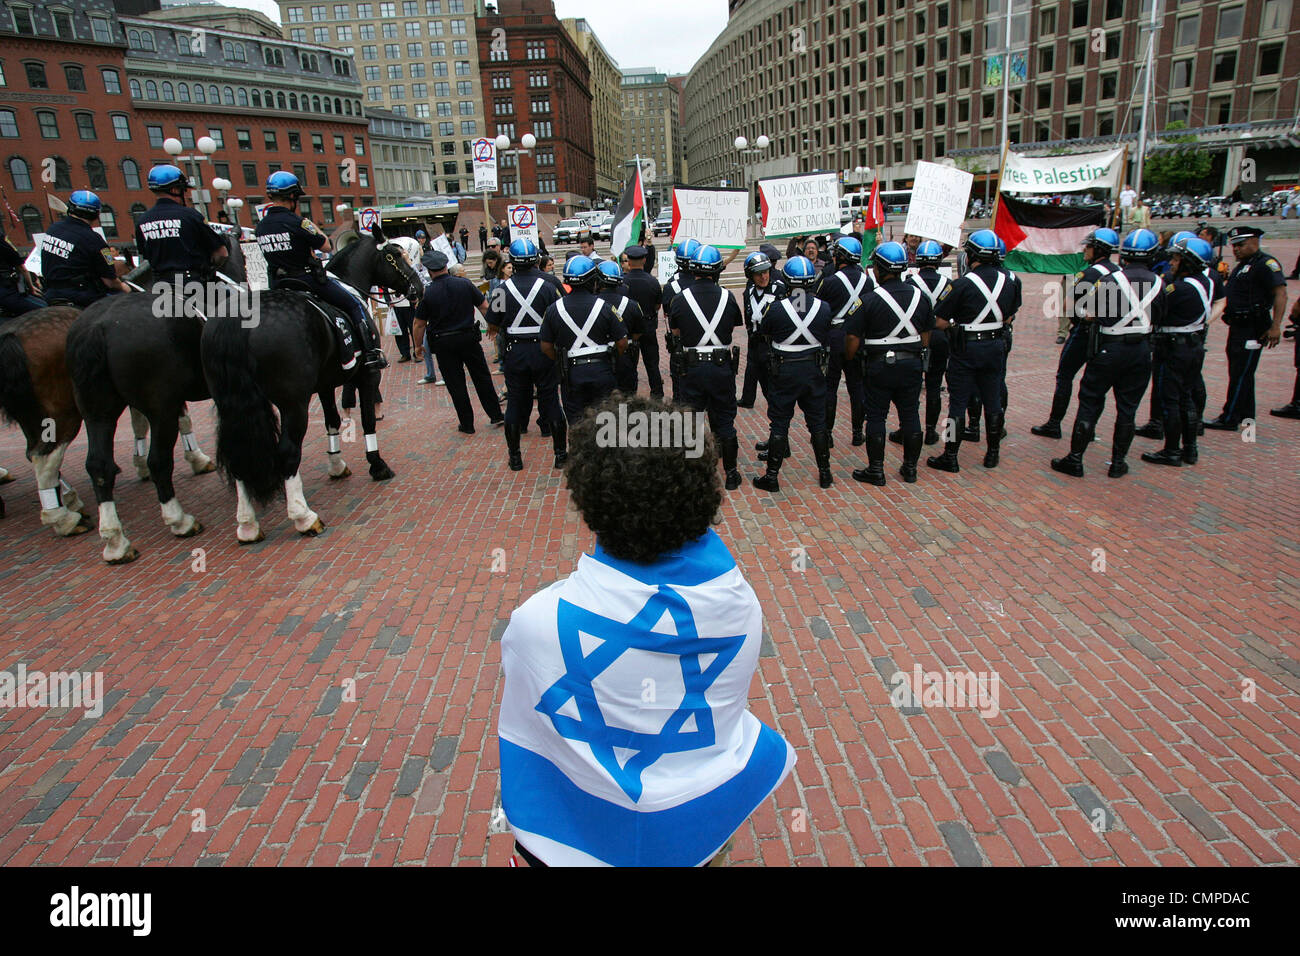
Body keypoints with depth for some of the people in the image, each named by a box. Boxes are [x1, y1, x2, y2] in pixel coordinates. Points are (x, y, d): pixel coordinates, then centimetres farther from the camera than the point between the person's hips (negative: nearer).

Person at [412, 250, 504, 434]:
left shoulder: (427, 293, -9)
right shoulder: (465, 284, -4)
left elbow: (419, 324, -4)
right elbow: (485, 307, 1)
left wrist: (418, 346, 9)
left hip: (444, 344, -2)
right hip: (469, 338, 2)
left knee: (456, 384, 7)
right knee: (482, 377, 13)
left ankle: (467, 425, 13)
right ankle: (496, 415, 18)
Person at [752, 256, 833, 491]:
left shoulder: (776, 308, -15)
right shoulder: (823, 308, -6)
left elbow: (765, 331, 3)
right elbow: (826, 341, 7)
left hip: (785, 371, -3)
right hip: (814, 369, 3)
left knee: (779, 423, 6)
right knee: (817, 422, 14)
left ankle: (772, 476, 10)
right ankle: (825, 472, 24)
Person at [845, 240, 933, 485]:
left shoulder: (870, 300, -12)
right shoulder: (920, 296, 3)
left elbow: (853, 338, -11)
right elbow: (926, 334, 12)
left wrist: (849, 359, 6)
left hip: (880, 365, -4)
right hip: (912, 364, 4)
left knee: (876, 417, 5)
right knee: (910, 416, 13)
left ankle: (875, 470, 10)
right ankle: (910, 468, 22)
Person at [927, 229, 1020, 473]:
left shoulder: (963, 284, -16)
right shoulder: (1011, 280, -1)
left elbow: (940, 322, -14)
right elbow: (1009, 317, 10)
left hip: (966, 349, -5)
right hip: (996, 347, 5)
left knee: (958, 403, 3)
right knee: (993, 402, 16)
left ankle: (950, 457, 8)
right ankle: (992, 453, 27)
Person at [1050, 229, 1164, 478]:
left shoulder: (1112, 280, -12)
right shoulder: (1158, 283, 1)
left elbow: (1089, 315, -8)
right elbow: (1158, 320, 7)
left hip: (1109, 348, -4)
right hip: (1141, 350, 4)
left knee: (1090, 404, 3)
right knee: (1127, 408, 10)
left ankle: (1075, 460, 4)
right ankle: (1118, 462, 17)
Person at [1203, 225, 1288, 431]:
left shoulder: (1266, 264, -12)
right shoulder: (1242, 266, 18)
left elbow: (1280, 293, -20)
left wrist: (1275, 325, -27)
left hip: (1253, 329, -10)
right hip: (1238, 327, 10)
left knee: (1240, 374, -6)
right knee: (1239, 372, 15)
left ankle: (1229, 419, -3)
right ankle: (1246, 416, 24)